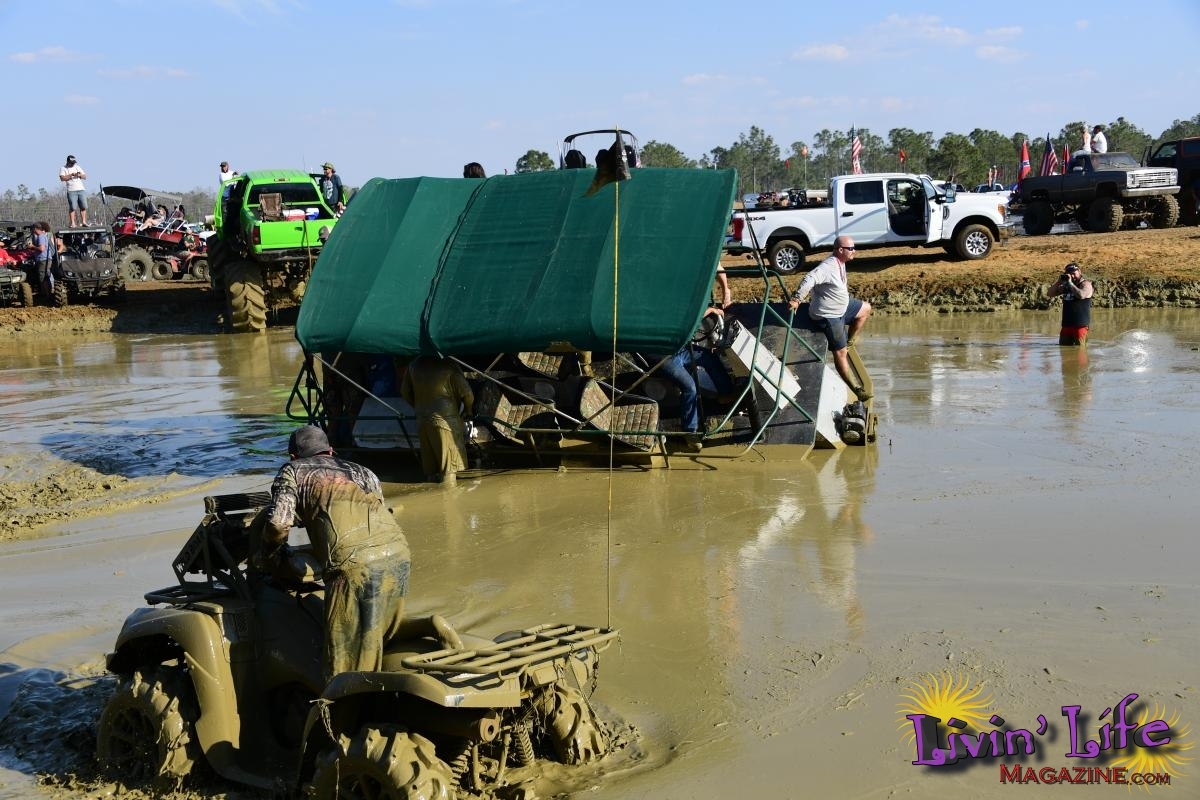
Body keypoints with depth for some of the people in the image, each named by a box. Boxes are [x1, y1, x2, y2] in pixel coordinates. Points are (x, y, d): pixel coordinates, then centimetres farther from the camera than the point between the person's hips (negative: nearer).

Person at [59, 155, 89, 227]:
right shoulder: (63, 168, 6)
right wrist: (71, 175, -14)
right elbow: (62, 178, -8)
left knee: (84, 207, -2)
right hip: (71, 191, -4)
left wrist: (80, 175, -3)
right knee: (72, 208, -10)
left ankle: (83, 222, 3)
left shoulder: (77, 167, 20)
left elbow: (85, 176, 18)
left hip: (81, 190, 4)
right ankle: (72, 223, -8)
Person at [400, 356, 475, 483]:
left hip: (422, 420, 6)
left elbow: (405, 392, 14)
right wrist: (468, 411, 8)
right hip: (445, 420, -6)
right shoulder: (448, 365, -14)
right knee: (448, 469, 2)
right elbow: (466, 392, -12)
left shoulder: (414, 364, 3)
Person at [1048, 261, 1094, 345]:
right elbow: (1050, 293, 12)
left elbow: (1081, 295, -28)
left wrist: (1070, 283, -20)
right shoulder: (1066, 286, 14)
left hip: (1080, 325, -7)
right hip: (1066, 324, 7)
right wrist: (1059, 281, -1)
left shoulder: (1086, 284, -6)